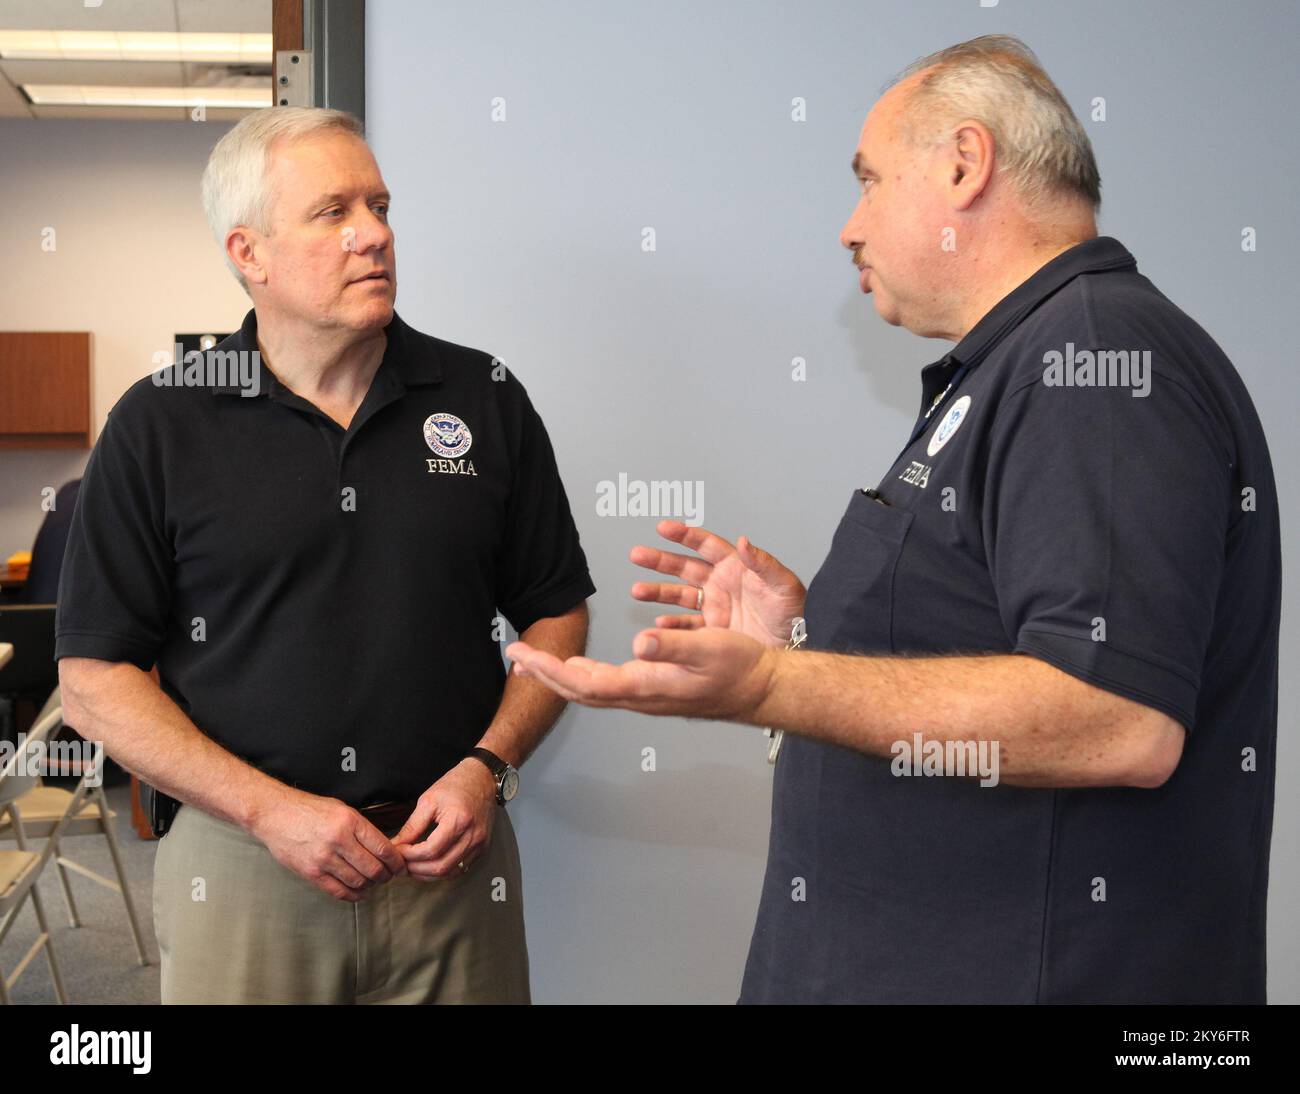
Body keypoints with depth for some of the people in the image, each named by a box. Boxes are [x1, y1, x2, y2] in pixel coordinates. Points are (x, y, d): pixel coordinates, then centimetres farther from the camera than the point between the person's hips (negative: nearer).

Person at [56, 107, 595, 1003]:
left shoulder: (487, 399, 1)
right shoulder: (160, 425, -3)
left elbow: (557, 616, 6)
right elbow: (96, 679, -4)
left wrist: (488, 766, -8)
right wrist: (272, 810, -12)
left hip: (452, 862, 2)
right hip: (240, 868, -1)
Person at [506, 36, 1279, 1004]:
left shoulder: (1097, 353, -18)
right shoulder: (1023, 365, 15)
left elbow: (1117, 720, -29)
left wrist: (766, 686, -31)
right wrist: (806, 630, 10)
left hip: (1036, 967, -9)